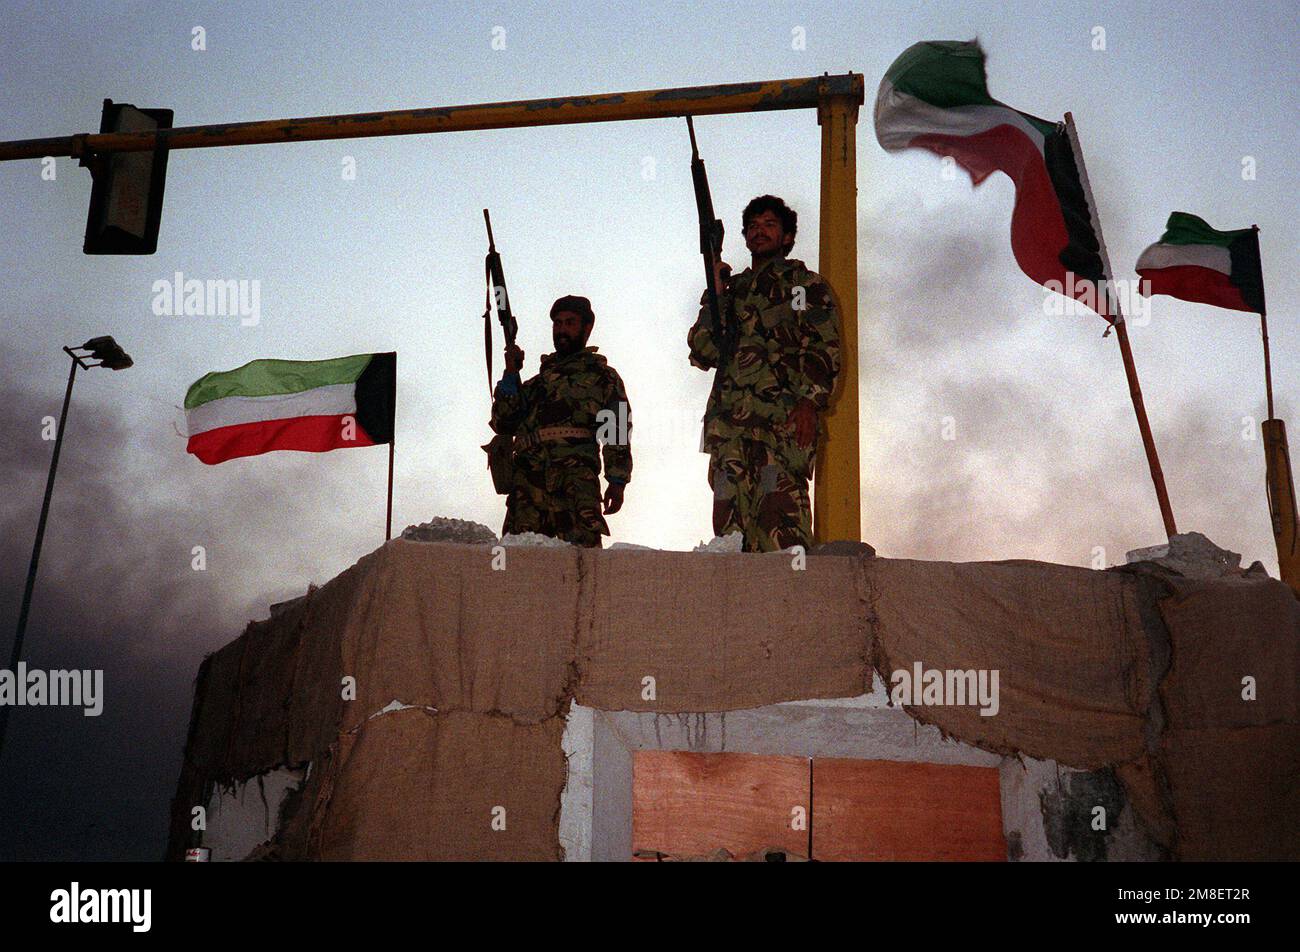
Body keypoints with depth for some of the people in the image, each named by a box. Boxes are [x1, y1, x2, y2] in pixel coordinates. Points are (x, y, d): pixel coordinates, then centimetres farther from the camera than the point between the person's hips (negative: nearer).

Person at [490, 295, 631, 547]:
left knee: (581, 544, -23)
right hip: (529, 476, 4)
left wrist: (617, 480, -4)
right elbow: (503, 422, 23)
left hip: (576, 472, -4)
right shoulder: (539, 380, 34)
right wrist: (511, 374, 14)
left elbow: (617, 430, 9)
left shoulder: (602, 376, 21)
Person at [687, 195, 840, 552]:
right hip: (729, 420, 5)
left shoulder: (805, 283, 13)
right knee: (729, 511, 0)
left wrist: (809, 403, -14)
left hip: (785, 418, -5)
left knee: (780, 503, -17)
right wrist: (715, 294, 5)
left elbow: (824, 349, 1)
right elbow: (703, 353, 15)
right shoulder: (733, 289, 26)